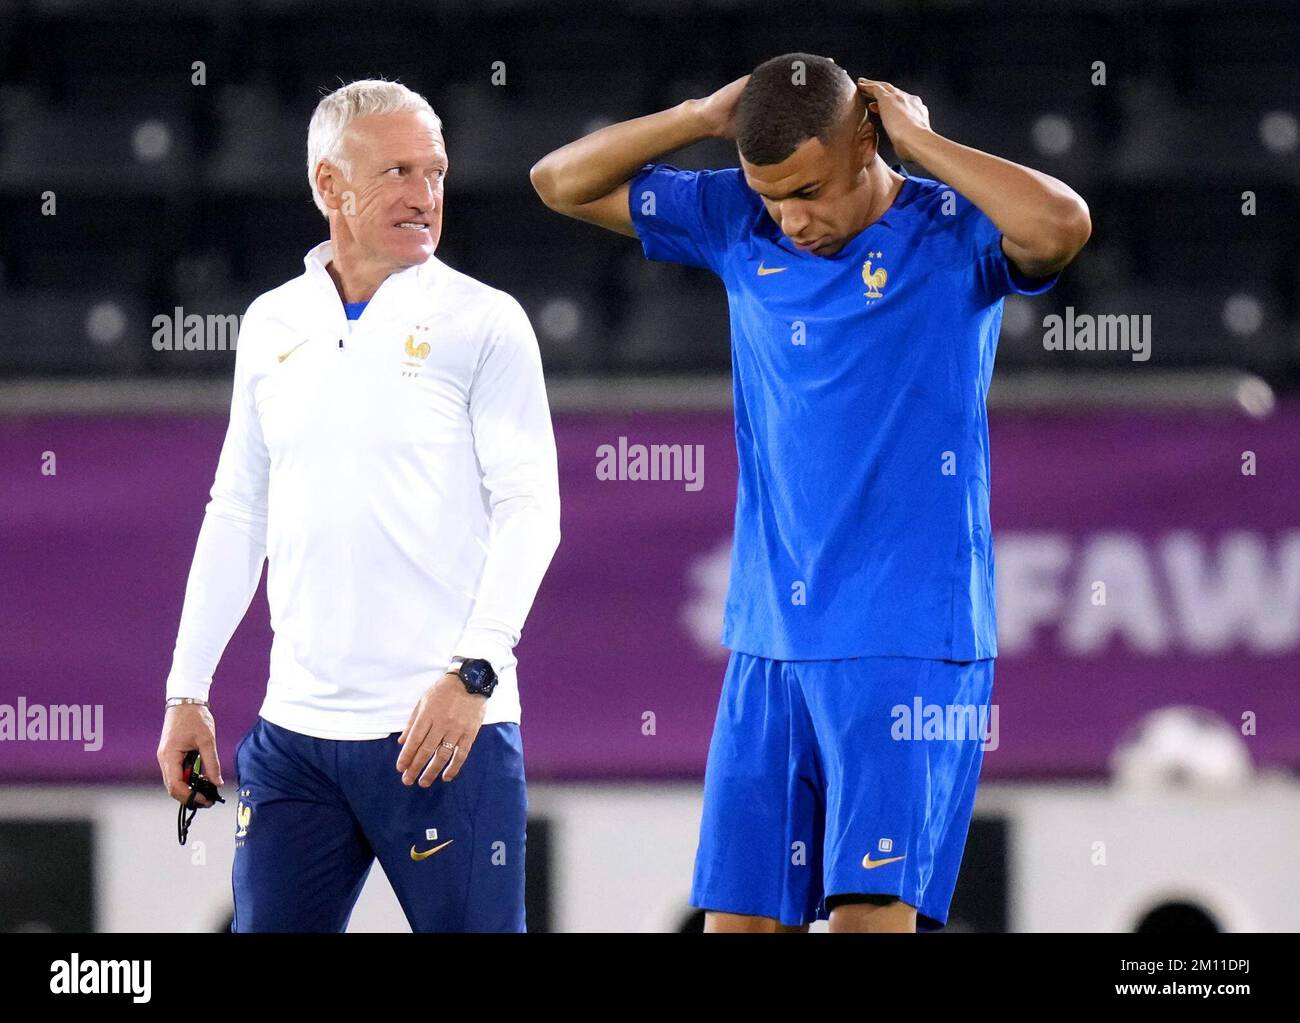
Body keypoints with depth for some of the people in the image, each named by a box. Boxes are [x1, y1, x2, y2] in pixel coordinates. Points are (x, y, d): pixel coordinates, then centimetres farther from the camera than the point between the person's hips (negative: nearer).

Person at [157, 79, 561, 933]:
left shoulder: (482, 322, -1)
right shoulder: (273, 326, 13)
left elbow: (530, 508, -6)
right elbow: (236, 516, 19)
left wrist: (473, 670, -18)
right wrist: (188, 690, 15)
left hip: (447, 731, -4)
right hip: (296, 730, 5)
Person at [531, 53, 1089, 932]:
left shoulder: (956, 234, -5)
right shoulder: (736, 226, 8)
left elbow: (1061, 226, -27)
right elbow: (561, 183, 12)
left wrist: (916, 137, -15)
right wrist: (706, 118, 0)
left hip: (909, 645, -5)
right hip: (768, 643, 5)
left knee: (873, 909, -15)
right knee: (740, 915, 4)